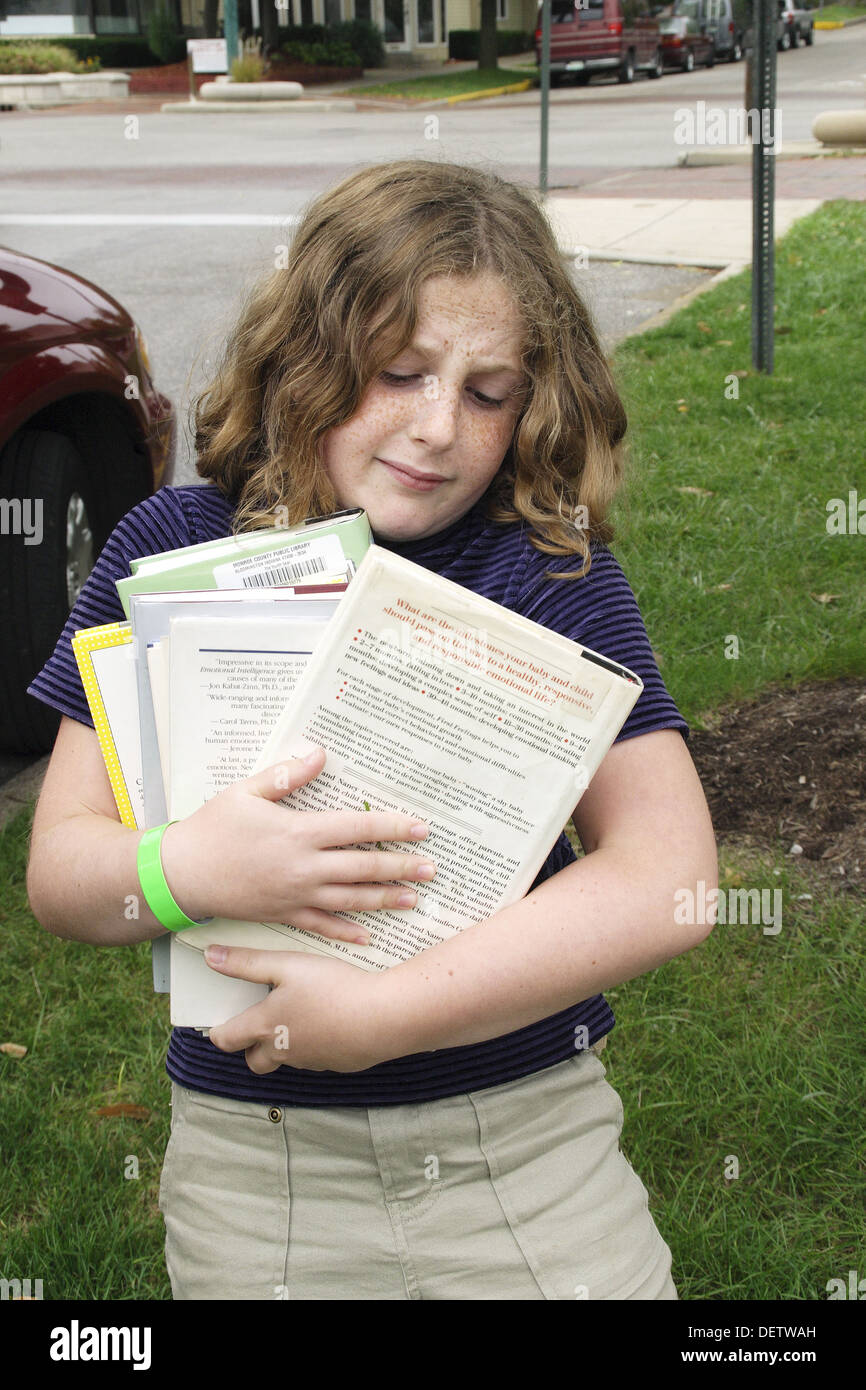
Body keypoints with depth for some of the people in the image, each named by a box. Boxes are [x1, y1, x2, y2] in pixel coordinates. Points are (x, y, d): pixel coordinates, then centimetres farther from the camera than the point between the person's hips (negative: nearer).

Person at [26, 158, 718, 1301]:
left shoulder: (556, 572, -8)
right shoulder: (173, 552, -2)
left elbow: (668, 878, -18)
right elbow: (56, 871, -3)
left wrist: (382, 1012, -23)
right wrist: (182, 868, -26)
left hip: (529, 1133, -1)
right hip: (252, 1154, 1)